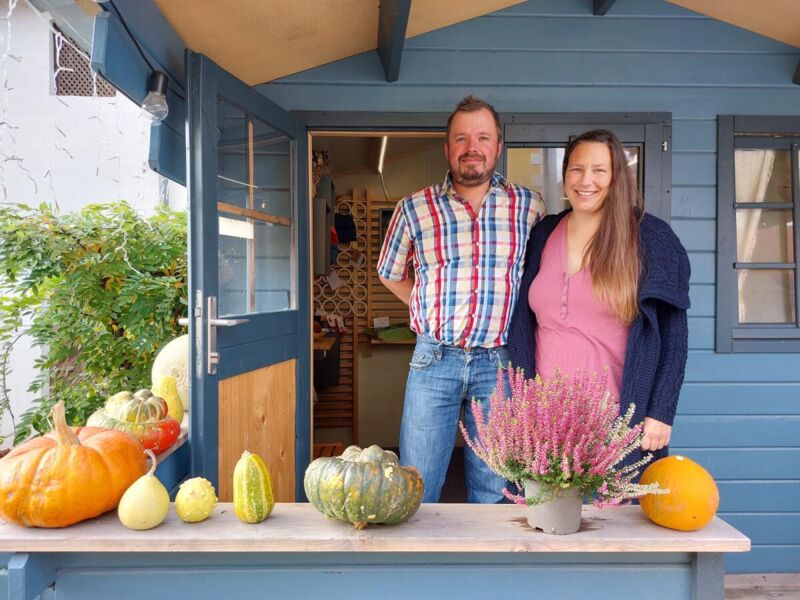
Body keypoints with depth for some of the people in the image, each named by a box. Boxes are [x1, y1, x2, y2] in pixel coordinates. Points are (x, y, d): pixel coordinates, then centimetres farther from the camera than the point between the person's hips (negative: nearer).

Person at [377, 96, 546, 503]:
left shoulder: (529, 207, 3)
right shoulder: (414, 209, 1)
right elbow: (390, 274, 16)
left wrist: (516, 326, 6)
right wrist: (431, 311, 7)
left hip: (500, 363, 1)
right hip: (434, 361, 0)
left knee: (494, 493, 13)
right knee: (415, 492, 7)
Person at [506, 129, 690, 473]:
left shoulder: (650, 238, -4)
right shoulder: (543, 235, 6)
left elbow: (672, 333, -3)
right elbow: (522, 322, 9)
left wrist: (660, 413, -9)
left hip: (618, 419, -3)